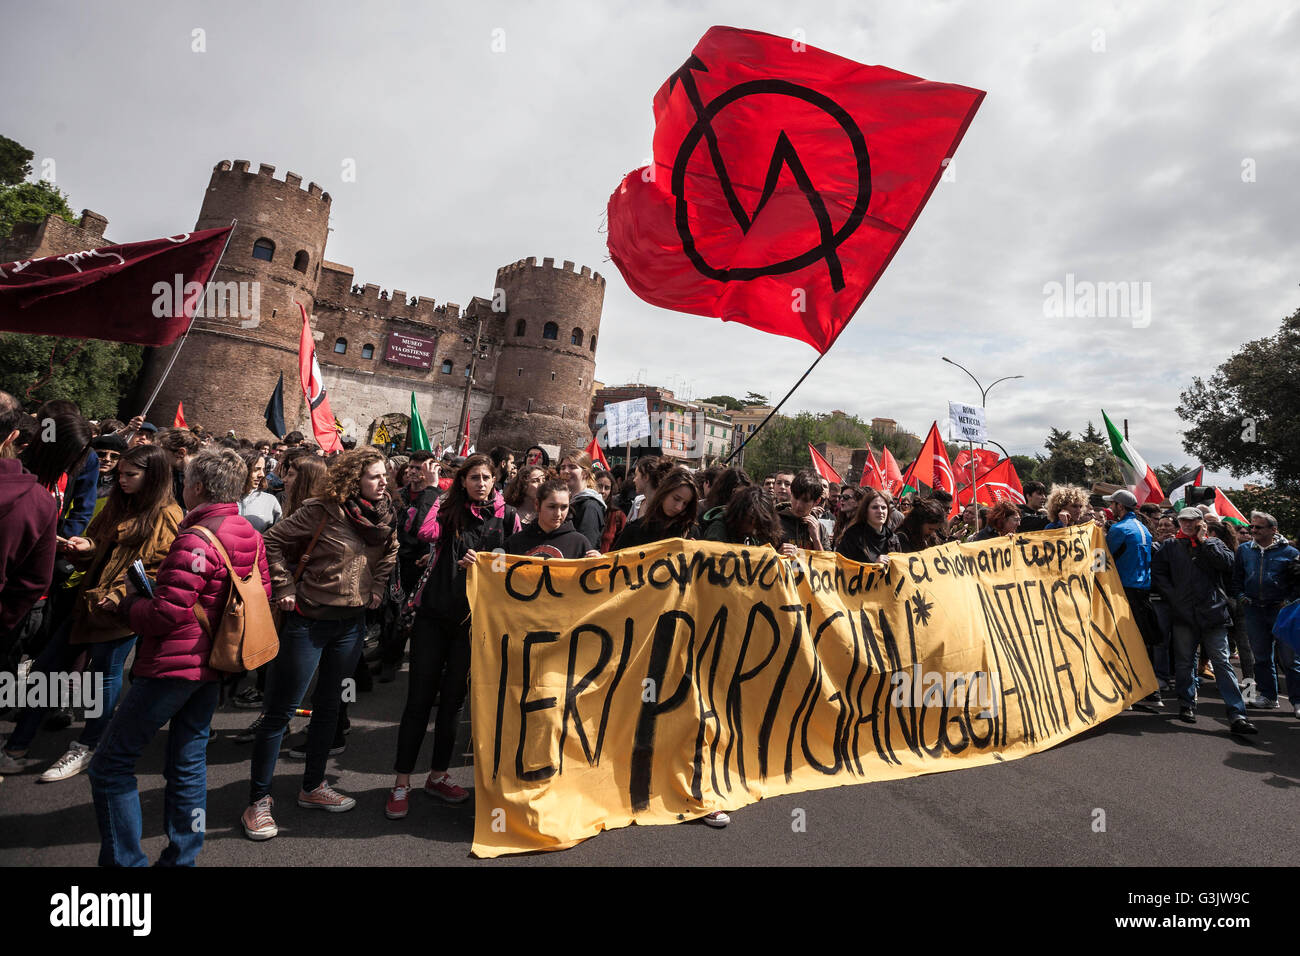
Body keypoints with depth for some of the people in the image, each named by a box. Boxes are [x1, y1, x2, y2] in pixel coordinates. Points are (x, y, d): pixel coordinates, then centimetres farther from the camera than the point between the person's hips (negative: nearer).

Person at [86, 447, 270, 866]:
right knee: (188, 764, 17)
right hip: (213, 663, 8)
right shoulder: (251, 536, 5)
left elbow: (166, 614, -21)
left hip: (174, 663, -8)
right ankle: (182, 857, 27)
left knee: (110, 765, 7)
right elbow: (262, 593, 13)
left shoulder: (195, 540, -21)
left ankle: (124, 860, 12)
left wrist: (129, 604, -2)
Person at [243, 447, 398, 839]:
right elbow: (274, 540, -10)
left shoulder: (384, 515, 1)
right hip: (309, 619, -6)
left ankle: (312, 787, 33)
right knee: (280, 709, 3)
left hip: (352, 623, 6)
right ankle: (258, 800, 18)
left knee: (329, 706, 17)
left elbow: (390, 552, 19)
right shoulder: (323, 511, -16)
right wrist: (283, 588, -11)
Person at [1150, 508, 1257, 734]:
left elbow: (1227, 563, -7)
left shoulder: (1212, 544, 11)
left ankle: (1237, 715, -3)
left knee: (1222, 662, -4)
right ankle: (1187, 705, 20)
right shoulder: (1170, 546, 11)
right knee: (1184, 662, 8)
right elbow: (1157, 572, 6)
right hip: (1183, 613, 1)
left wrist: (1204, 541, -5)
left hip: (1213, 613, -1)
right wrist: (1172, 595, -4)